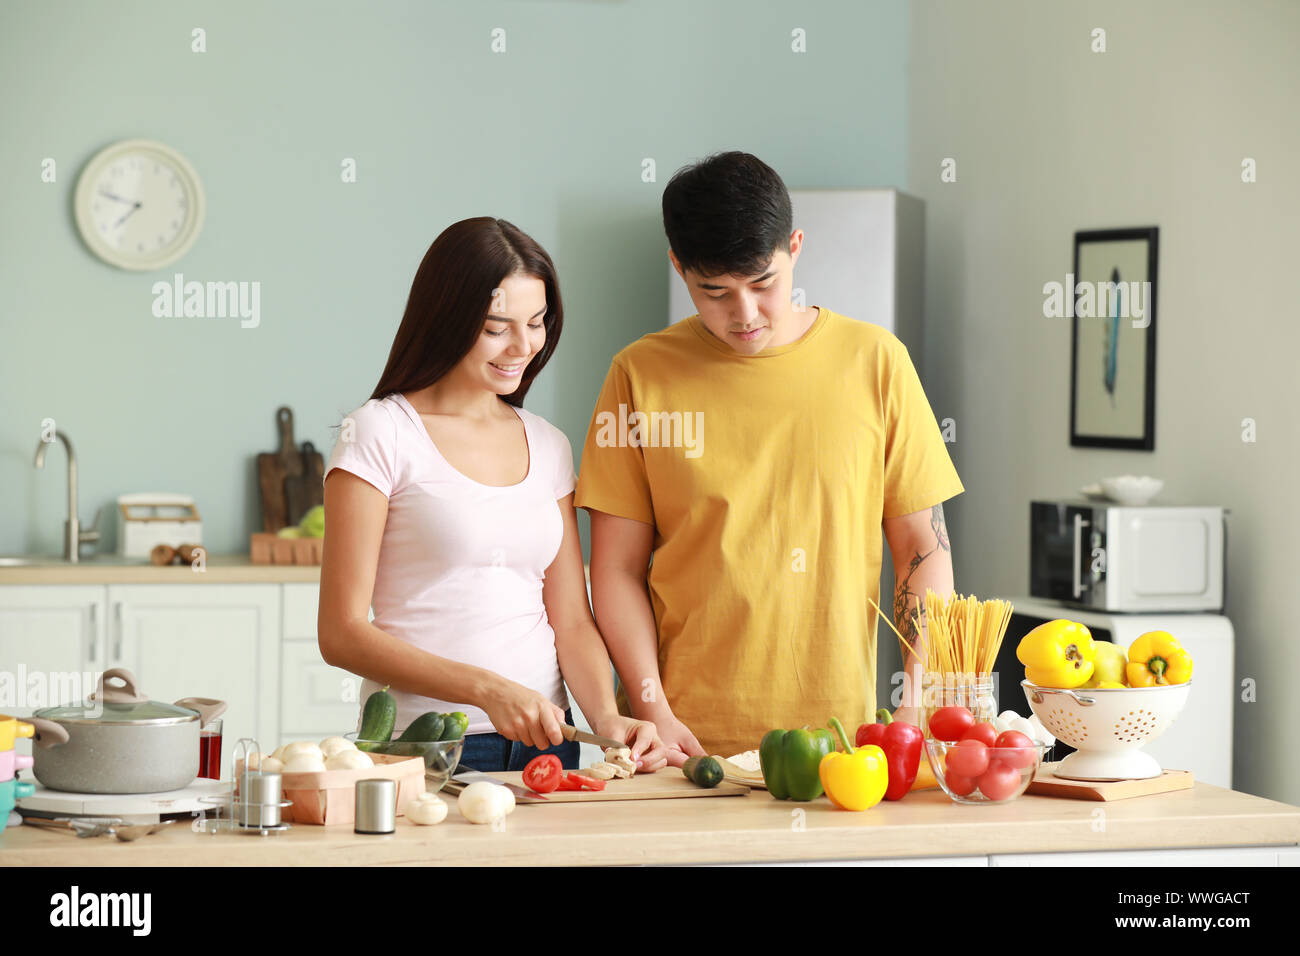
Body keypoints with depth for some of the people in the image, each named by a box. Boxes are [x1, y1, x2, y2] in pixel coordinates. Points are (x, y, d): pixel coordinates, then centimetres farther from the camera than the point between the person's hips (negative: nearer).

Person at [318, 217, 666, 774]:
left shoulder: (547, 446, 13)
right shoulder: (381, 434, -3)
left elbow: (571, 622, 12)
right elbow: (342, 634, -8)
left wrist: (605, 717, -8)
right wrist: (485, 689, -17)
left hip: (545, 742, 4)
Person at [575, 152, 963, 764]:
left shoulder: (874, 361, 5)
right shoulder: (642, 375, 3)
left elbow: (924, 549, 7)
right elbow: (617, 570, 4)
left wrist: (919, 702, -4)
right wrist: (652, 709, -8)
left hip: (840, 729, 0)